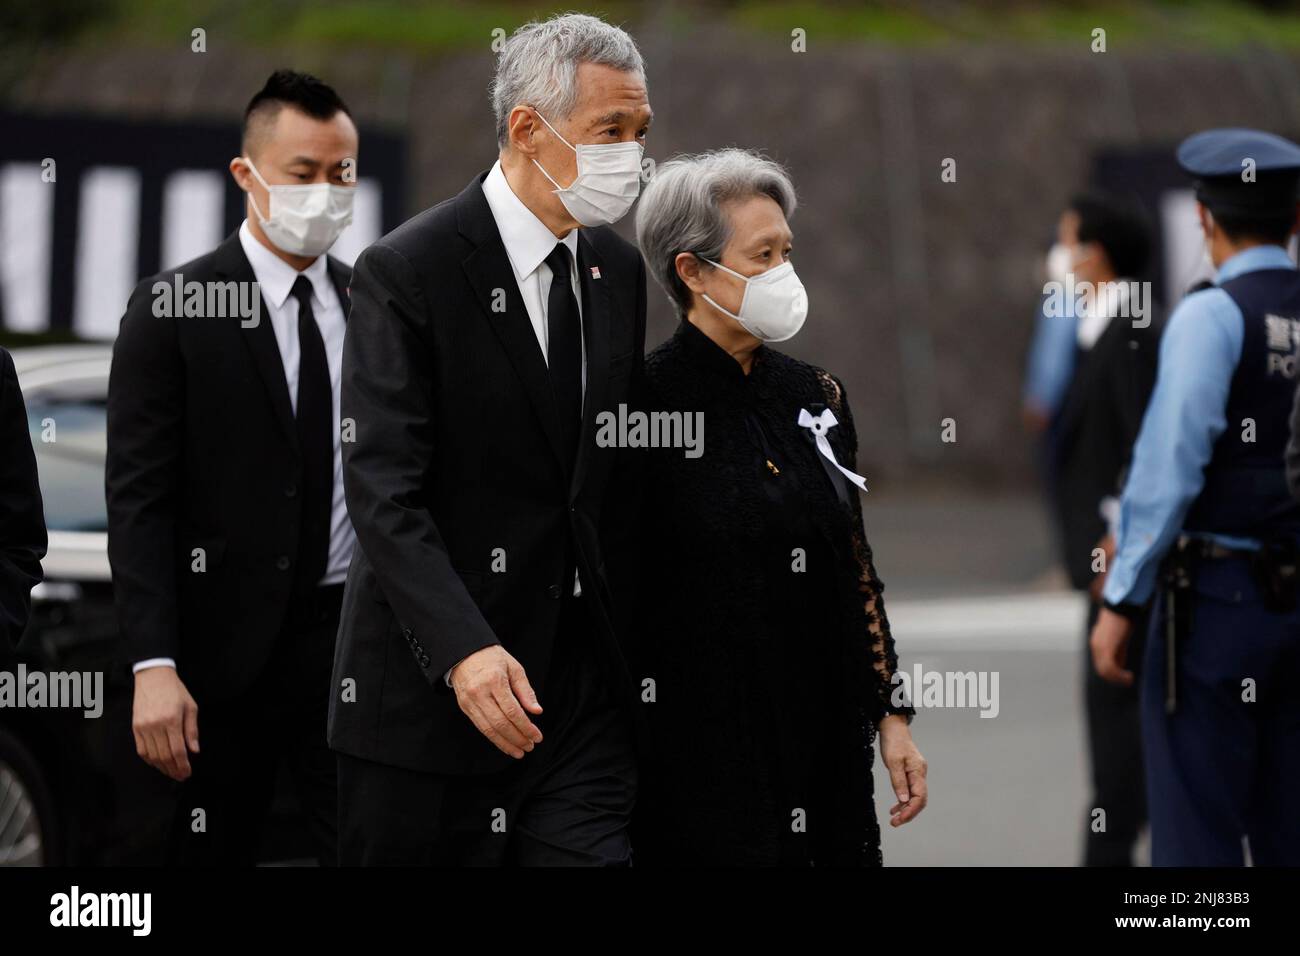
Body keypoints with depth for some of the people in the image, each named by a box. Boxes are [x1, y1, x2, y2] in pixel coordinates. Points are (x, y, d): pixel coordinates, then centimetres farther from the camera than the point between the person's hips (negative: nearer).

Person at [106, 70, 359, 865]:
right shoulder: (173, 310, -5)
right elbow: (139, 499, -9)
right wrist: (153, 665, -17)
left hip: (354, 638, 3)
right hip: (228, 647, -3)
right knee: (215, 852, 7)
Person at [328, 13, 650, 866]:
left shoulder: (619, 269, 11)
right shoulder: (406, 273, -10)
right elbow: (383, 490, -18)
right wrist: (463, 649, -29)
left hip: (583, 668, 5)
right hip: (431, 680, -5)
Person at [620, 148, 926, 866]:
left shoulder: (816, 397, 10)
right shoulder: (644, 402, -8)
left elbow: (857, 572, 15)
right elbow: (608, 597, -8)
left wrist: (891, 713, 10)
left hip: (825, 746, 6)